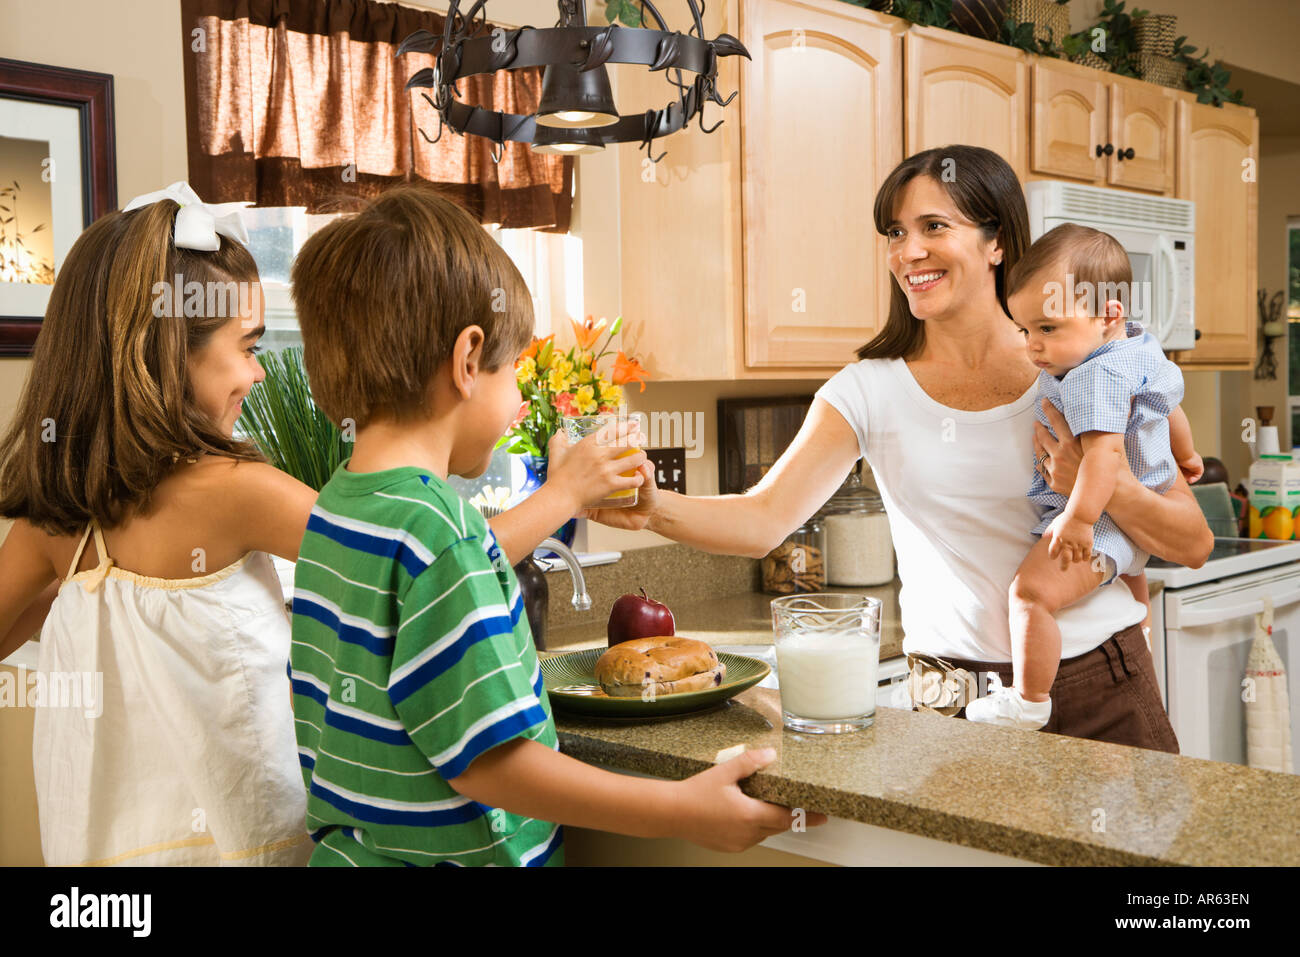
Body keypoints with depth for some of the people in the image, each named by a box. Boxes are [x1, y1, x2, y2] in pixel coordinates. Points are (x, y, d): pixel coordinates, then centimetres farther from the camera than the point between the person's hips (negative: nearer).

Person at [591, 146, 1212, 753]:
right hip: (952, 702, 0)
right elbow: (765, 517, -16)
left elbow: (1193, 546, 0)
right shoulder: (870, 391, -2)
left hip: (1101, 691, 1)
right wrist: (656, 509, -34)